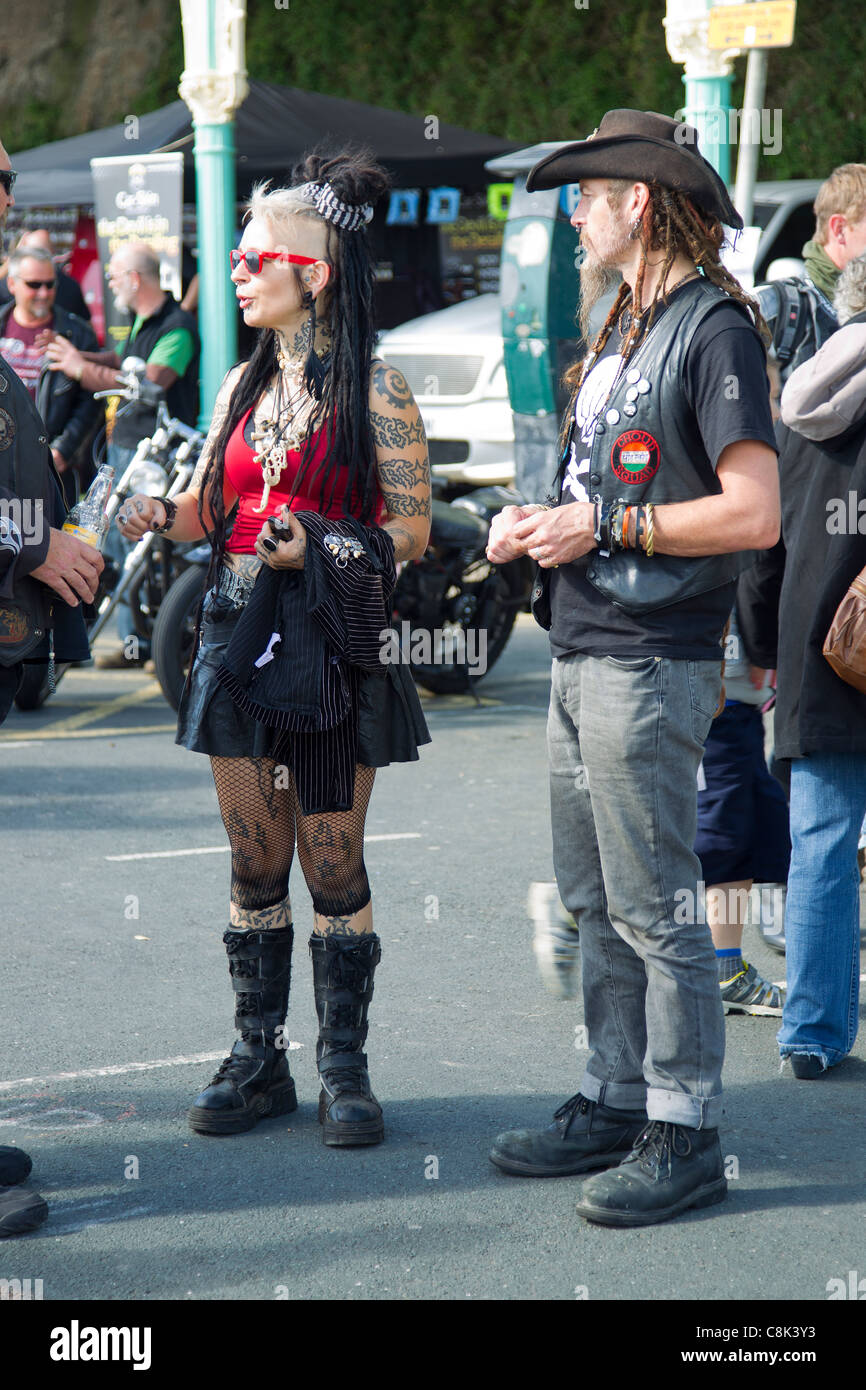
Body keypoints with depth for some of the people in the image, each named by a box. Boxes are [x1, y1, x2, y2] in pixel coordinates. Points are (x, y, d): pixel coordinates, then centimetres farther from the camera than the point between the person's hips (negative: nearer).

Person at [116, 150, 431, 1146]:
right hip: (239, 636, 5)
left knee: (333, 865, 0)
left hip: (333, 645, -5)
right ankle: (258, 1062, 18)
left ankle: (344, 1069, 11)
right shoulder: (241, 384, 12)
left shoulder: (373, 391, -6)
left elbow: (412, 528, -6)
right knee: (254, 863, 8)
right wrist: (163, 514, -3)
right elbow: (210, 505, 18)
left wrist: (323, 549, -20)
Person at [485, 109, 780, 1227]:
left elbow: (753, 514, -20)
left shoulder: (716, 328, -11)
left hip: (650, 662, -9)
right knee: (594, 901, 14)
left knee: (654, 907, -5)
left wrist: (603, 525, -16)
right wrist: (543, 523, 7)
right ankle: (615, 1100, 24)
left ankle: (684, 1135, 3)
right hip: (583, 652, 10)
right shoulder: (625, 325, 18)